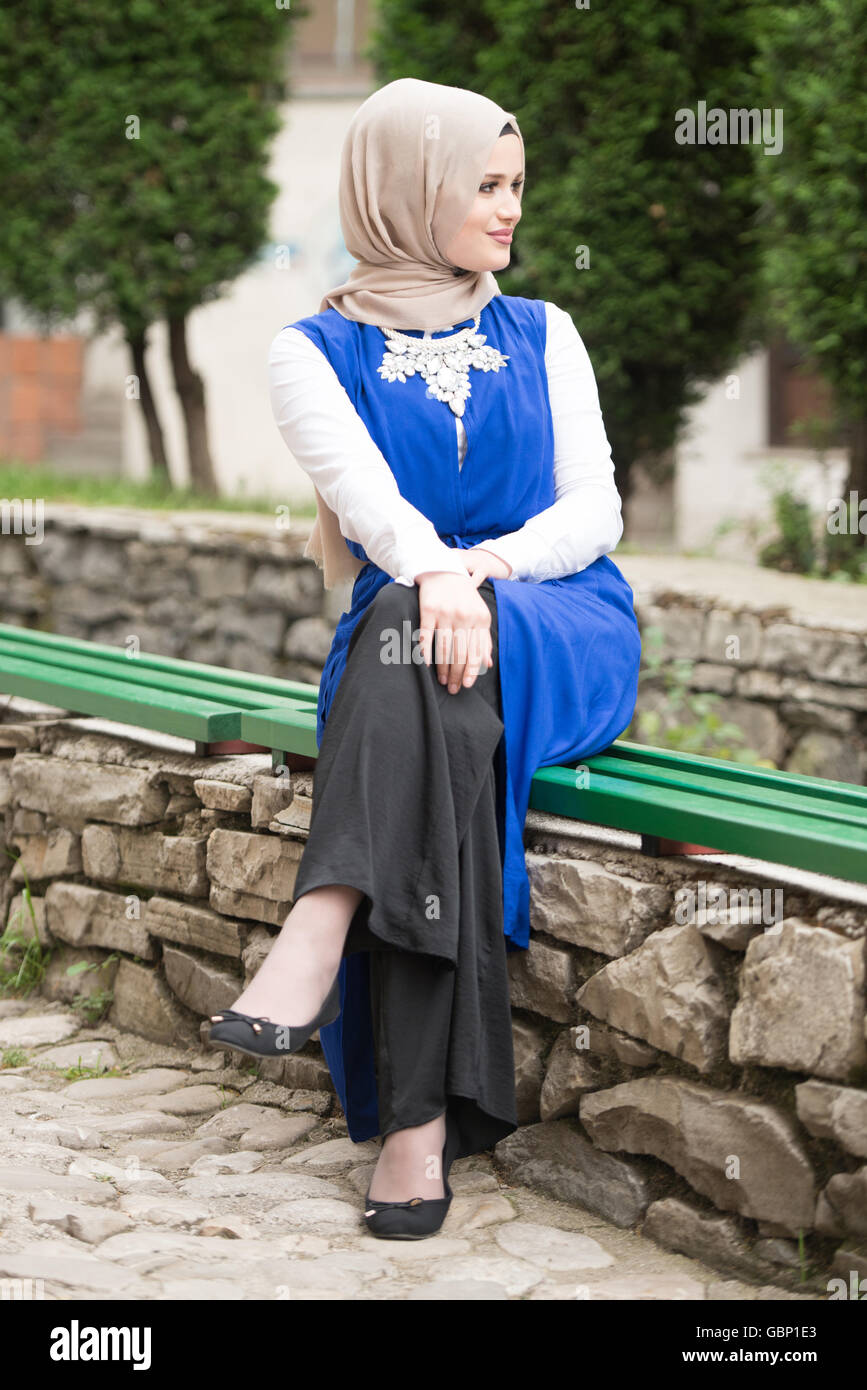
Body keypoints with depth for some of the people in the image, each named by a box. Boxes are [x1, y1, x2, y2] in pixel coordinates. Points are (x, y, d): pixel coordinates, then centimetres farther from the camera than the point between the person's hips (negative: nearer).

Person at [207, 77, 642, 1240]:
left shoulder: (541, 335, 14)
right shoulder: (314, 351, 7)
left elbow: (594, 511, 3)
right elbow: (365, 493, -12)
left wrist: (478, 571, -18)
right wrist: (435, 575, -35)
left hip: (564, 633, 1)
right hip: (396, 633, -1)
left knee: (425, 637, -35)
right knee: (440, 717, -37)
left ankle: (319, 931, -51)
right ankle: (426, 1120, -42)